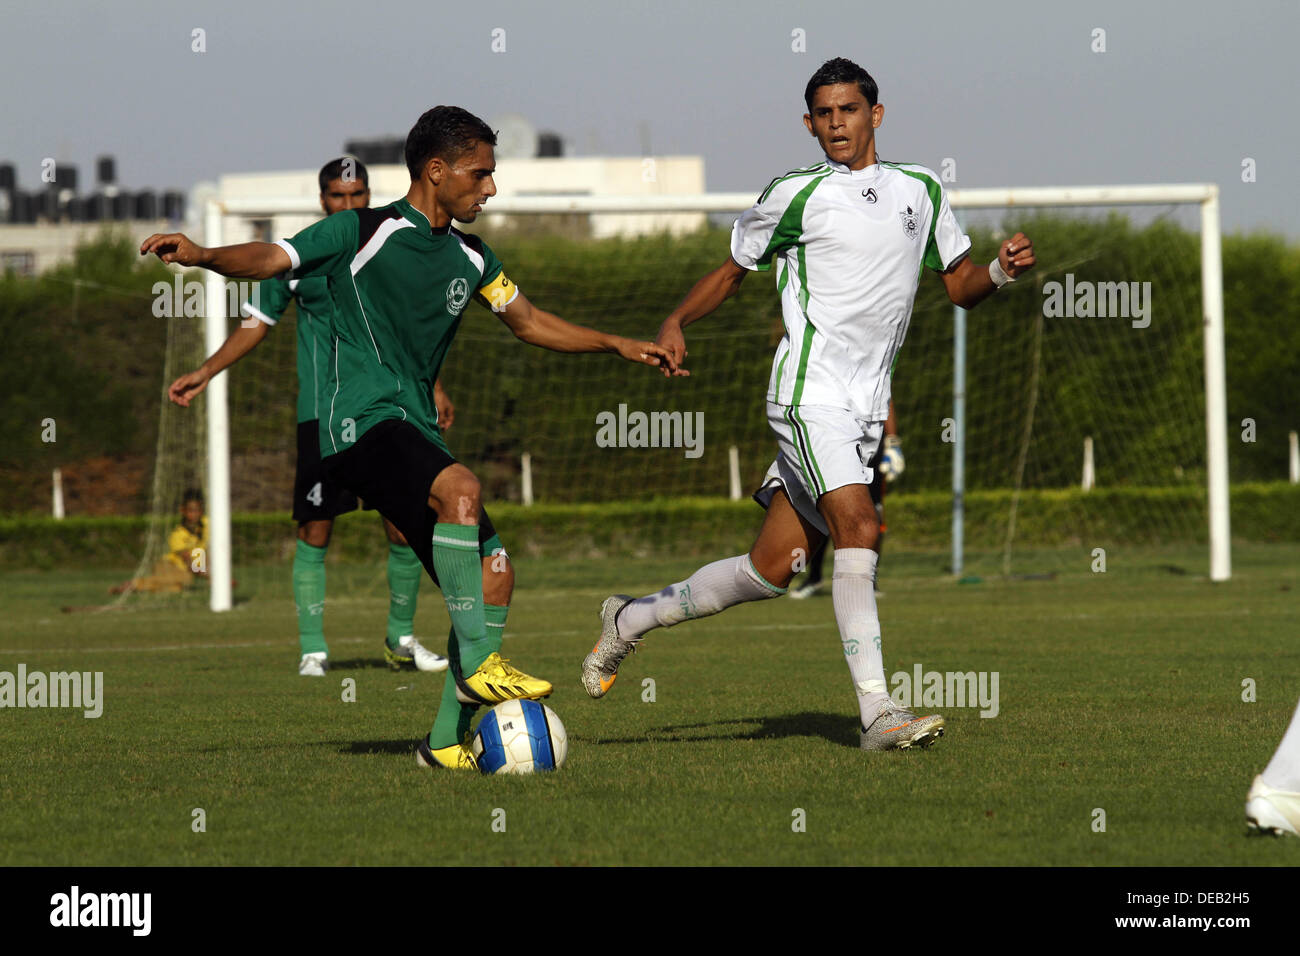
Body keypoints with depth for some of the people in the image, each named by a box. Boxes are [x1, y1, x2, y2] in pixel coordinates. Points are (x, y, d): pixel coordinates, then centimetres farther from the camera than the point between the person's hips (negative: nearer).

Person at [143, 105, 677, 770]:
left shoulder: (468, 257, 17)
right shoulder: (364, 233, -3)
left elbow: (528, 322, 30)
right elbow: (270, 260, -10)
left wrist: (618, 346, 24)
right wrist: (201, 256, -29)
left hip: (416, 432, 8)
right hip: (360, 421, -8)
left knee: (493, 575, -1)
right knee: (460, 489, -35)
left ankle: (447, 741, 7)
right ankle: (478, 663, -29)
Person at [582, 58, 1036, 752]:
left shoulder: (920, 191, 13)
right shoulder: (797, 195, 0)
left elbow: (959, 284, 20)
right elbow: (734, 271, 10)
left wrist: (1001, 270, -1)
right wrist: (675, 322, -5)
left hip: (866, 408, 6)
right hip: (810, 391, -6)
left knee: (772, 569, 6)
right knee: (858, 529, -23)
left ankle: (631, 621, 25)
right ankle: (877, 713, -24)